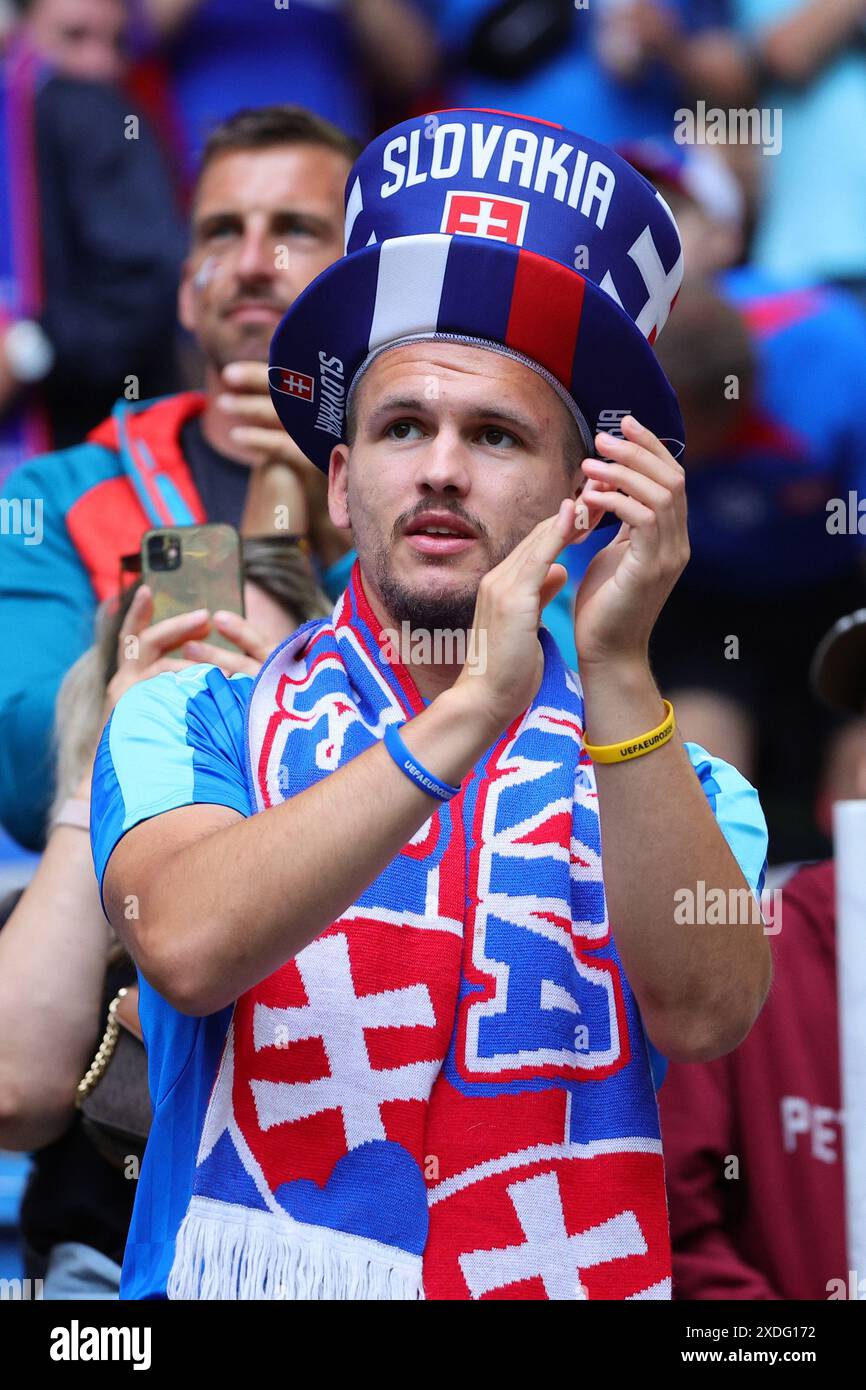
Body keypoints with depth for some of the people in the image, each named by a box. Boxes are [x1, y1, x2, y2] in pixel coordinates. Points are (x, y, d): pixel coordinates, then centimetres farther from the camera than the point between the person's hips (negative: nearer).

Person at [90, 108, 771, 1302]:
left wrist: (618, 673, -14)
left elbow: (704, 1014, -8)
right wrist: (466, 714, -16)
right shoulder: (191, 725, 9)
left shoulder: (680, 788, 12)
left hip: (568, 1276, 0)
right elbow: (187, 945, -11)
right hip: (244, 1280, 0)